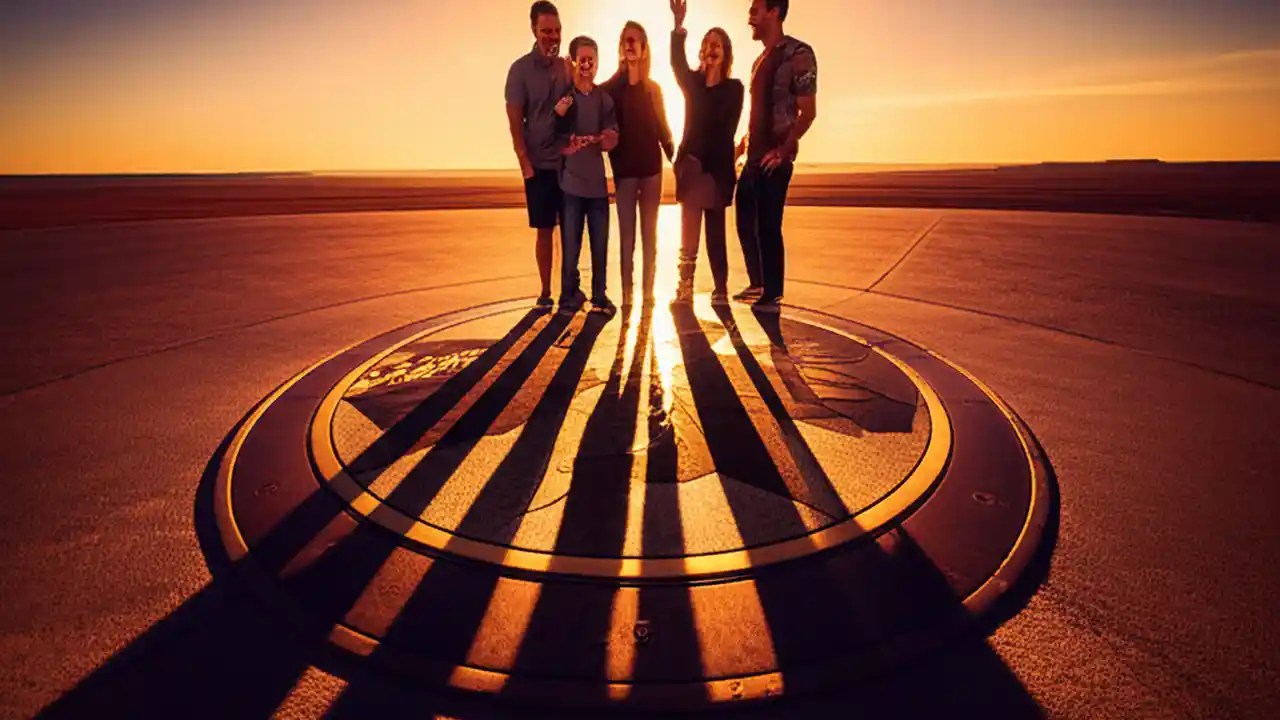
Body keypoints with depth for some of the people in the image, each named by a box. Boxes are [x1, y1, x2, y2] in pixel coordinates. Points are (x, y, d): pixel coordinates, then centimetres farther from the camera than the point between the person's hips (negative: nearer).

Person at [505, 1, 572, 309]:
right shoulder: (521, 69, -3)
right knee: (545, 230, 3)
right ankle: (545, 291, 13)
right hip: (540, 165, -3)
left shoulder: (568, 67, 7)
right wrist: (525, 163, -11)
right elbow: (514, 122, -5)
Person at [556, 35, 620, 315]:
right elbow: (554, 140, -2)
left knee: (601, 244, 6)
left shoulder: (605, 98, 8)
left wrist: (607, 139, -14)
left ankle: (600, 296, 20)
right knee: (570, 244, 1)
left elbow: (611, 142, 7)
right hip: (570, 181, -3)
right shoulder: (563, 96, -3)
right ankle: (569, 296, 14)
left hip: (597, 181, 3)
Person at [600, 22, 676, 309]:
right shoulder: (610, 88, 0)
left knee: (649, 234, 7)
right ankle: (627, 294, 8)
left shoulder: (653, 89, 8)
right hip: (624, 169, -2)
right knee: (627, 235, 1)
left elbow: (663, 128, 9)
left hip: (651, 167, 2)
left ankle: (648, 292, 15)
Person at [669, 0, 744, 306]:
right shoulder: (693, 81, 8)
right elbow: (677, 62, -14)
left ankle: (720, 290, 11)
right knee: (689, 230, -5)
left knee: (715, 231, 4)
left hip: (718, 165, -1)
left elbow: (725, 127, -4)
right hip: (691, 161, 1)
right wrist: (679, 26, -25)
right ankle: (685, 289, -5)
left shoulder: (734, 88, 4)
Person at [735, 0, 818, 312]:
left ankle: (772, 295, 3)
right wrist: (745, 142, 14)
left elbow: (808, 112, -12)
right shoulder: (761, 60, 17)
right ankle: (757, 284, 26)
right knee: (746, 221, 12)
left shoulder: (798, 54, -7)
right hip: (754, 156, 8)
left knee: (768, 225, -7)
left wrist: (783, 151, -18)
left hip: (775, 158, -8)